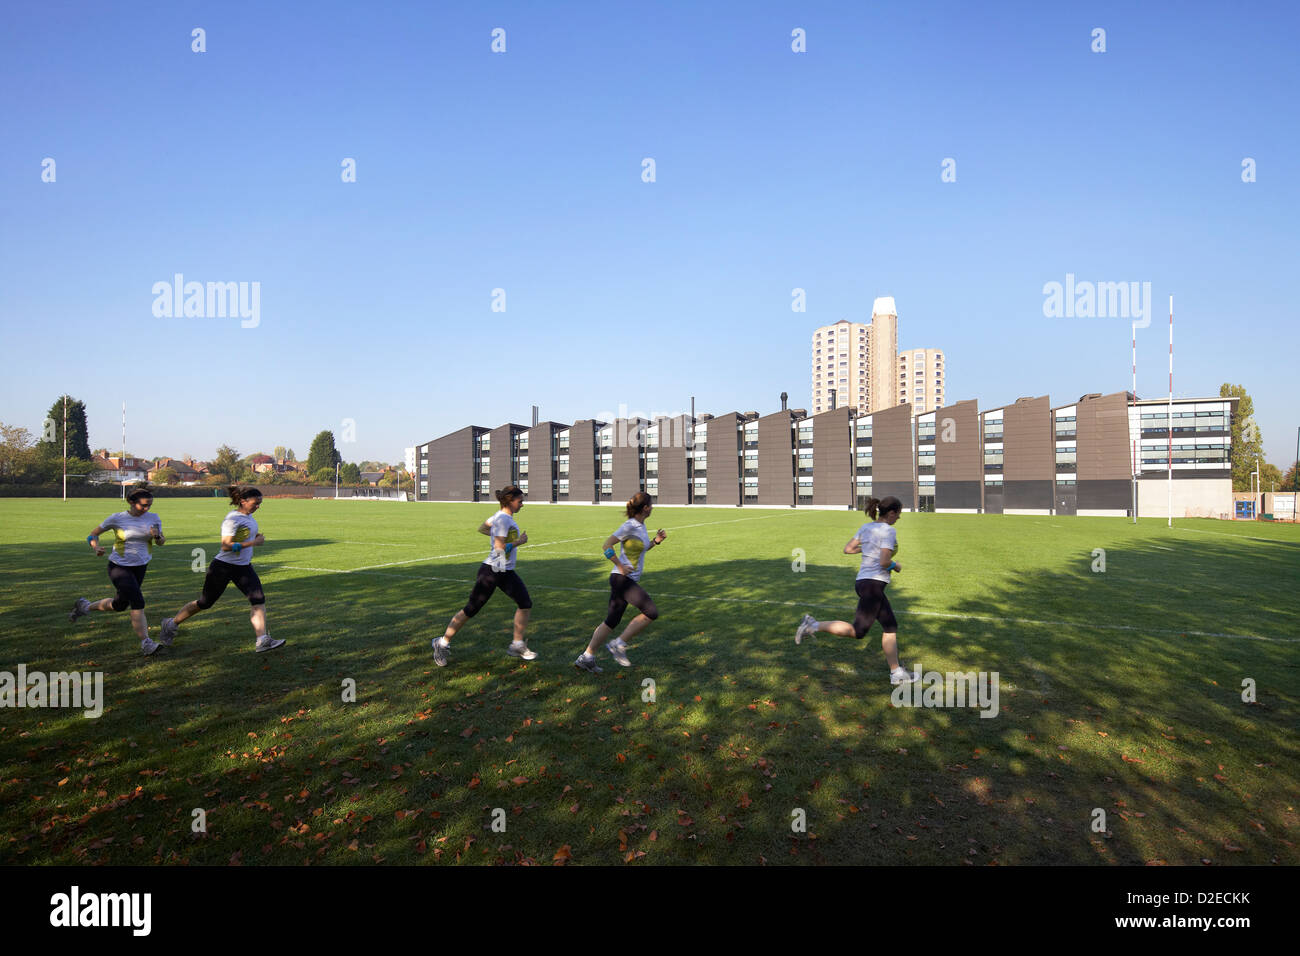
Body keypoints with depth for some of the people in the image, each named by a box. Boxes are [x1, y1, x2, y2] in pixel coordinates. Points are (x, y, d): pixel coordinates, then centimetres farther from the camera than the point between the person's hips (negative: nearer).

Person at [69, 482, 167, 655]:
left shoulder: (153, 519, -4)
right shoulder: (117, 519, -11)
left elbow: (161, 542, -1)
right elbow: (93, 535, -1)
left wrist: (157, 536, -24)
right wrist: (96, 548, -22)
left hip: (140, 567, 5)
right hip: (119, 567, -5)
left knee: (120, 605, 19)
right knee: (138, 602, -19)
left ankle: (85, 606, 49)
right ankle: (145, 643, -13)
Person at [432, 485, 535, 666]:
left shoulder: (503, 517, 10)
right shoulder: (503, 519, -18)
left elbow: (482, 528, 24)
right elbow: (500, 548, -24)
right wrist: (519, 542, -13)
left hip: (506, 572, 9)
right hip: (491, 570, -9)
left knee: (525, 604, 1)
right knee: (471, 609, 0)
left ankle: (517, 645, 13)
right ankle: (442, 643, 16)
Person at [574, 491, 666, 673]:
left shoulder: (640, 526, 13)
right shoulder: (629, 526, -15)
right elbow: (607, 545, -18)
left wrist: (656, 541, 11)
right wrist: (620, 567, -16)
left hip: (629, 580, 9)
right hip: (622, 579, -9)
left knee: (612, 620, 11)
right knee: (651, 612, -10)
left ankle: (586, 658, 17)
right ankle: (618, 645, -1)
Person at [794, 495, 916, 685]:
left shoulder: (866, 527, 11)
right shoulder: (888, 531, -12)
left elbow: (848, 548, 13)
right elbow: (884, 562, -20)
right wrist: (896, 566, 1)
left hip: (864, 582, 10)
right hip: (873, 584, -10)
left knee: (891, 626, 15)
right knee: (857, 631, -6)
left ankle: (896, 673, 21)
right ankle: (814, 625, -9)